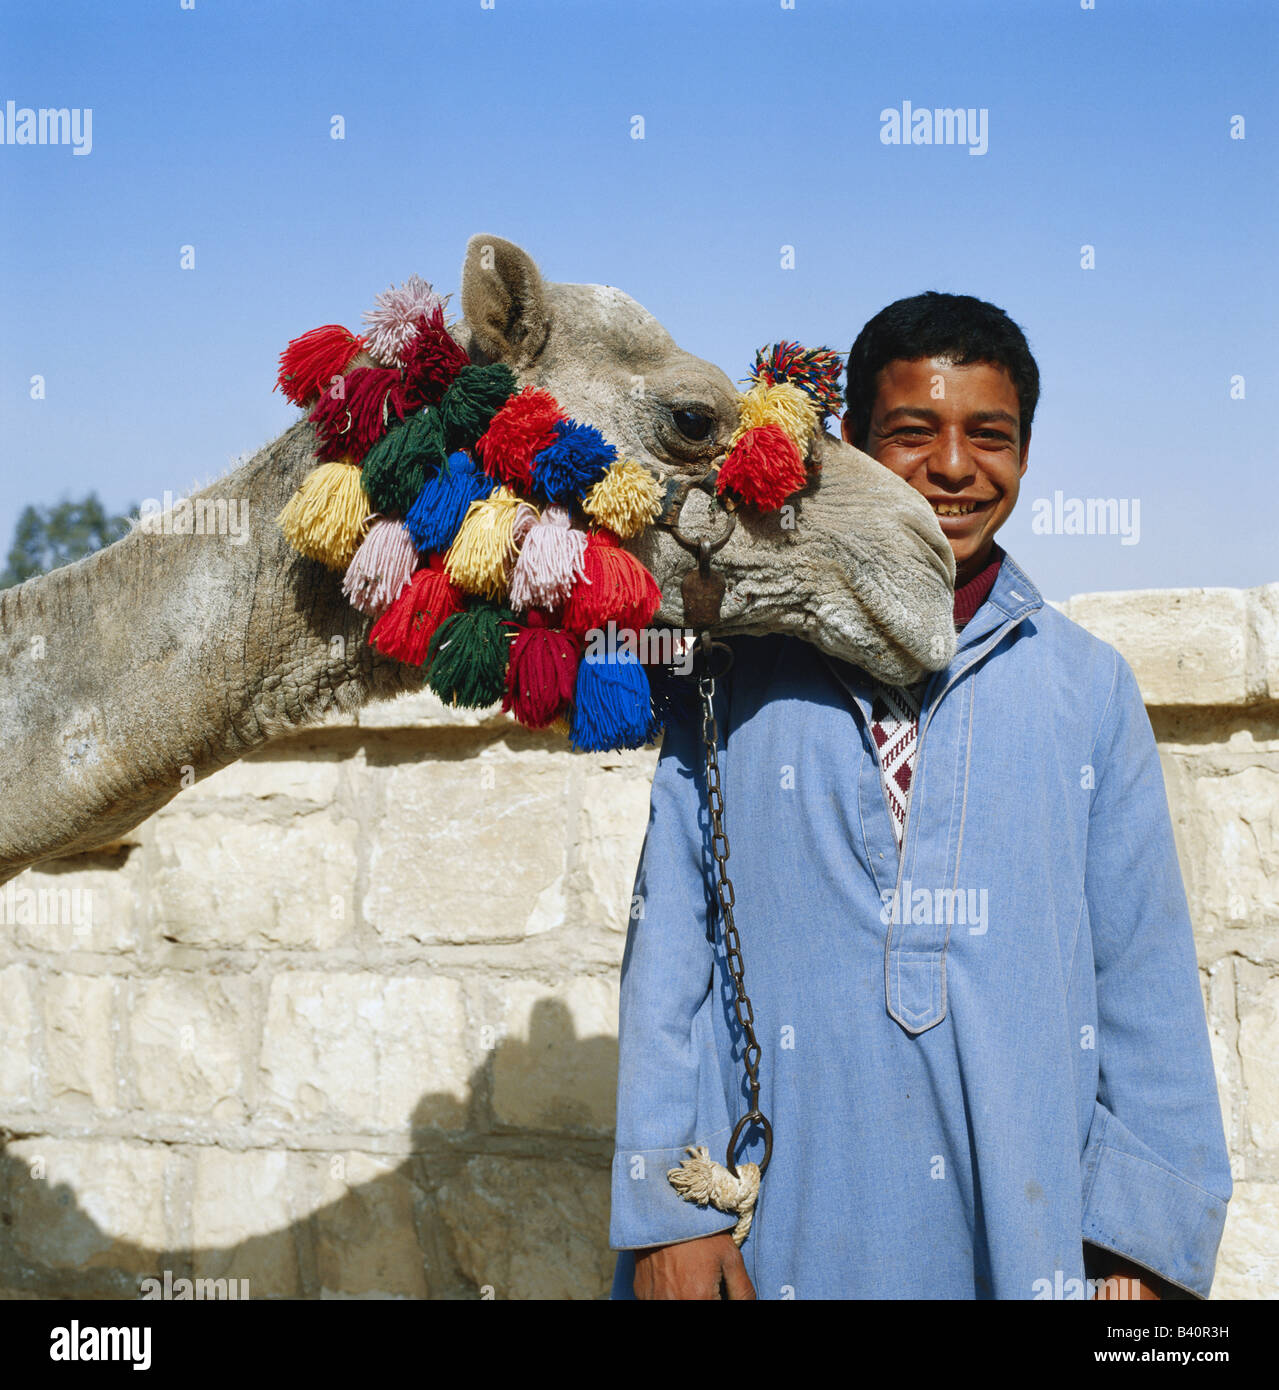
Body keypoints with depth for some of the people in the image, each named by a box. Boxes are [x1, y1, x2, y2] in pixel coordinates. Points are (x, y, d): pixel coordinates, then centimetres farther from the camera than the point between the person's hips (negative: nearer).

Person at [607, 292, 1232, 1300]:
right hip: (783, 1235, -1)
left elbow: (1146, 978, 4)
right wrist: (666, 1205, -5)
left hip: (1030, 1231, 1)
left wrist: (1147, 1234, -2)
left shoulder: (1087, 685, 5)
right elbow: (669, 942, 1)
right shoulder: (741, 672, 2)